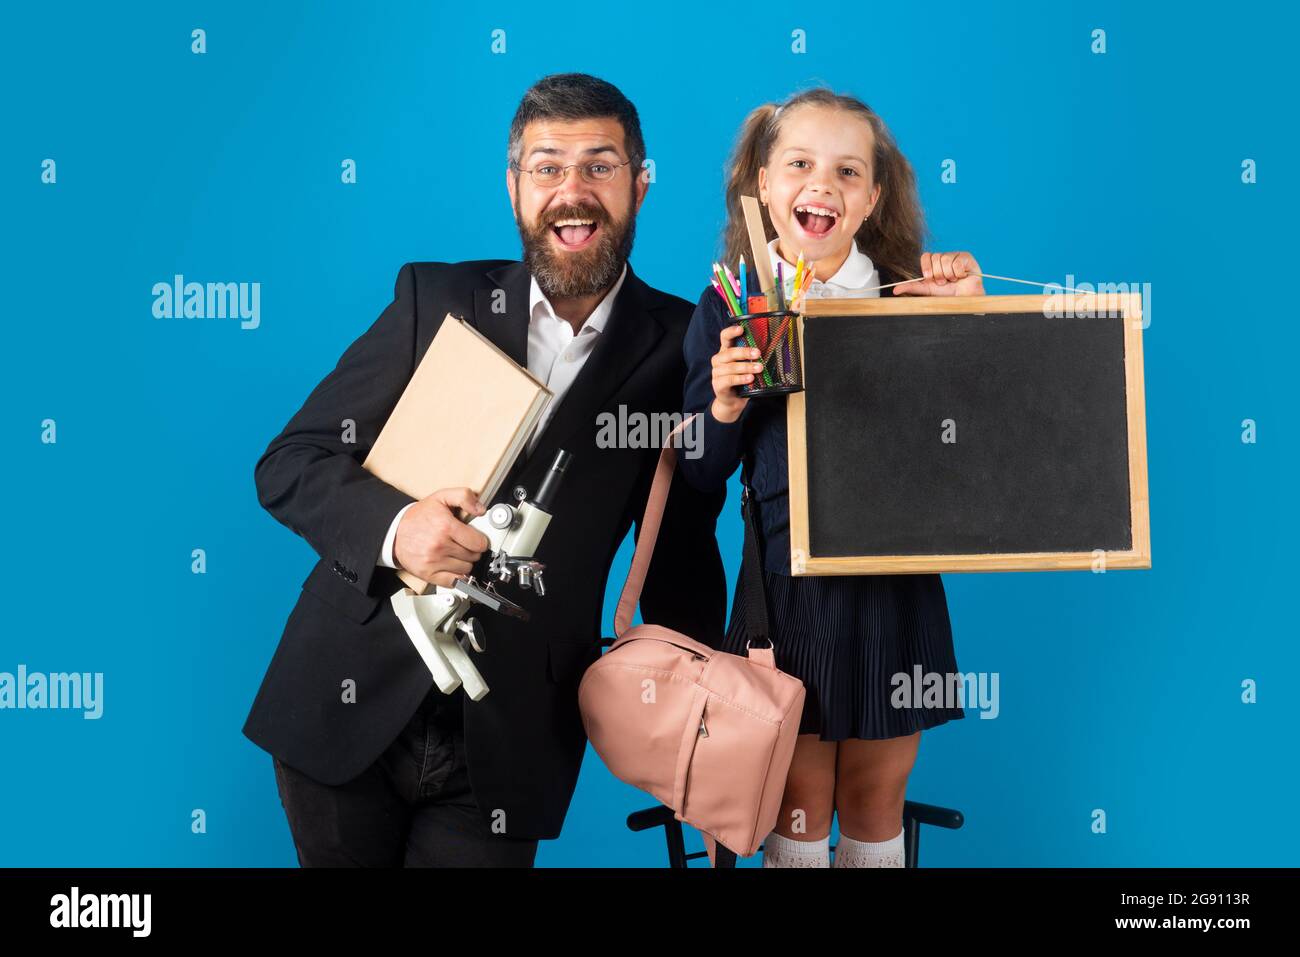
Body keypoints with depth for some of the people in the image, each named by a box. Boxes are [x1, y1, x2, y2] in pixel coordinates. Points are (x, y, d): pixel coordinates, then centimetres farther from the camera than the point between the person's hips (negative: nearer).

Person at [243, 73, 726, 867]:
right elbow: (288, 463, -1)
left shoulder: (677, 347, -4)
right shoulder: (435, 298, -2)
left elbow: (682, 544, 2)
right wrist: (392, 526, -20)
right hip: (348, 704, 2)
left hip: (509, 742, -1)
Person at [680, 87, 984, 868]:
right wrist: (725, 407, -18)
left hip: (894, 584, 1)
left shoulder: (915, 297, -1)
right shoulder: (732, 305, -2)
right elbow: (701, 478, 1)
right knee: (798, 803, 12)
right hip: (786, 585, -1)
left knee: (877, 801, 16)